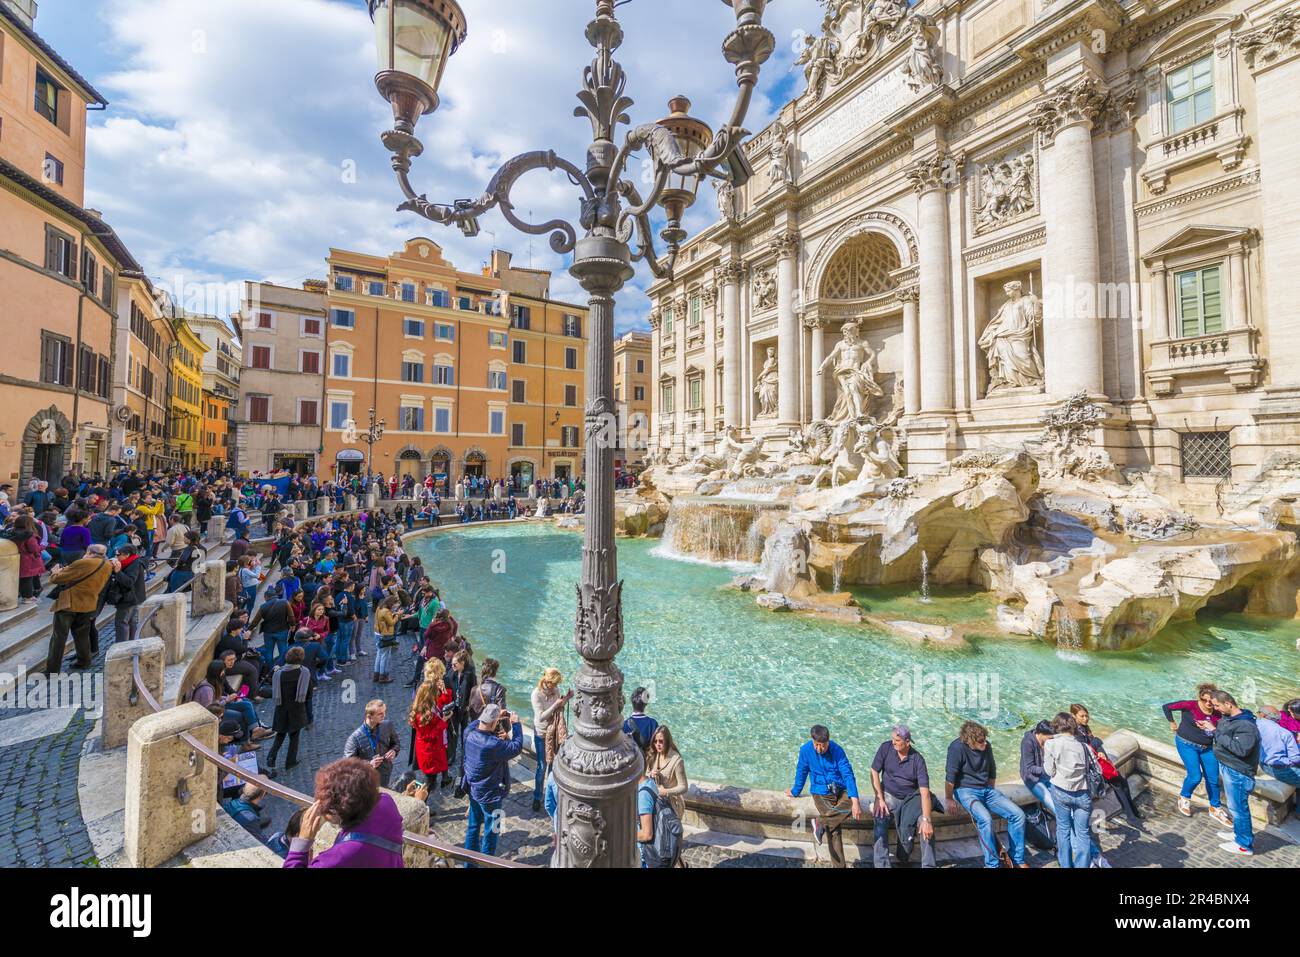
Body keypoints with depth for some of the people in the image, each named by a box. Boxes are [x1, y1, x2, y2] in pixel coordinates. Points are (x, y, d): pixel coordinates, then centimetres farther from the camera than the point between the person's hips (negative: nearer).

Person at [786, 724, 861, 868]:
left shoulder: (837, 750, -13)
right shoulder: (805, 750, -10)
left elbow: (848, 775, -20)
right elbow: (801, 772, 5)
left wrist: (855, 801, -31)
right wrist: (795, 792, 17)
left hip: (841, 790, 1)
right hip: (821, 793, -1)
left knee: (852, 803, -30)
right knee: (834, 830, -20)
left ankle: (821, 821, -22)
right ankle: (839, 865, -2)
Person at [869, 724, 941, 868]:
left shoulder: (917, 759, -15)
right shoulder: (886, 747, -11)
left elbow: (924, 791, -21)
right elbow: (874, 772, -6)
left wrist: (927, 820, -30)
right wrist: (880, 799, -13)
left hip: (911, 797, 0)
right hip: (889, 795, 0)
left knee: (927, 827, -25)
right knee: (880, 820, -26)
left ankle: (928, 865, -8)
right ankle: (881, 864, -17)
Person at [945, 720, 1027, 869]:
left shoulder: (986, 746, -4)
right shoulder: (957, 748, -24)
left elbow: (992, 771, 15)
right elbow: (950, 776, -19)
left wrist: (992, 792, 17)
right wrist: (948, 799, -14)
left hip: (986, 789, 7)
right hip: (966, 790, -7)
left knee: (1018, 814, -7)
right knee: (985, 818, -31)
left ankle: (1017, 858, 12)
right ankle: (992, 863, -12)